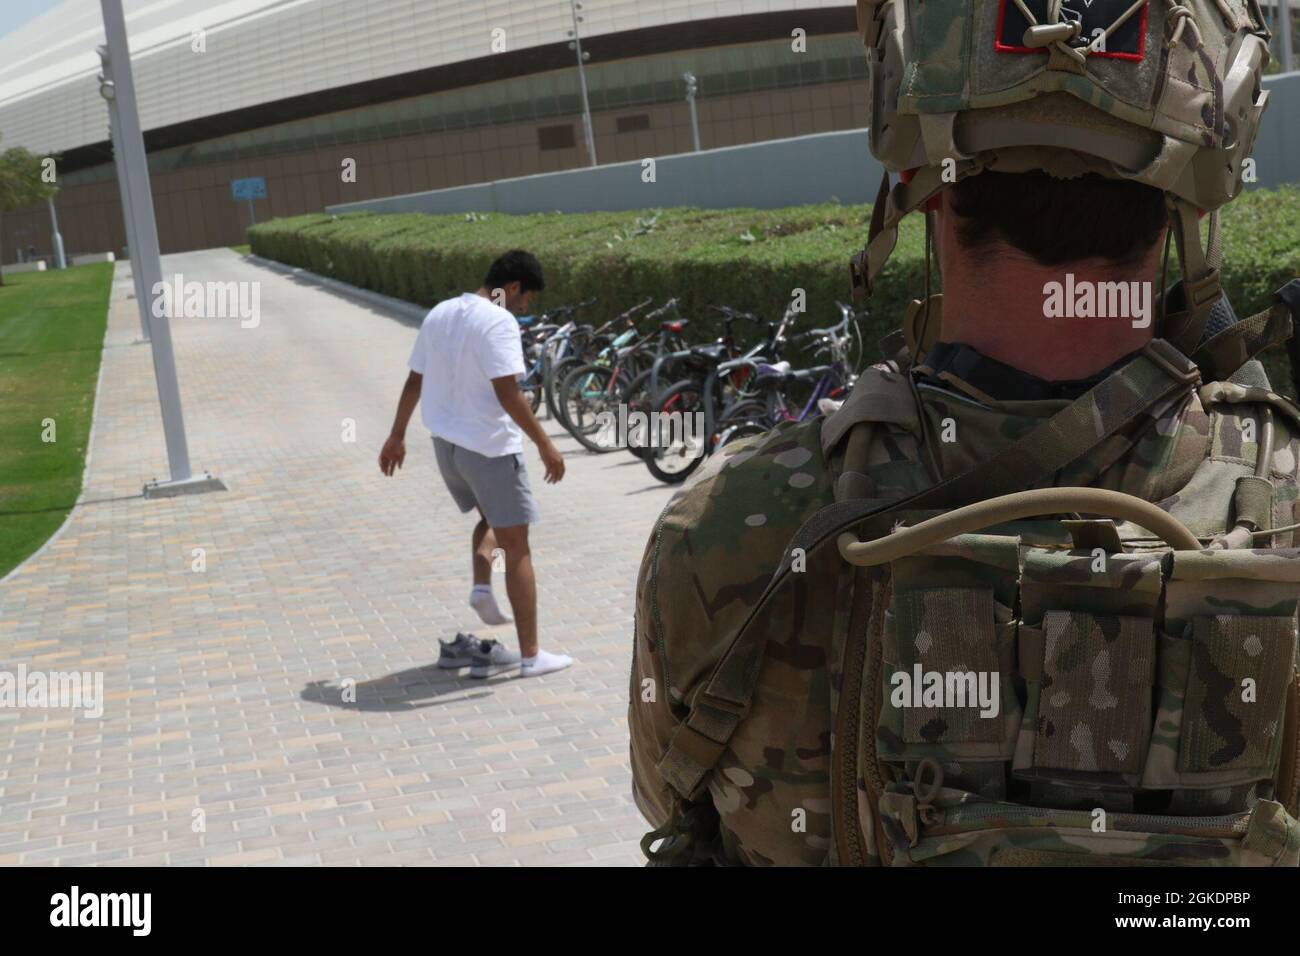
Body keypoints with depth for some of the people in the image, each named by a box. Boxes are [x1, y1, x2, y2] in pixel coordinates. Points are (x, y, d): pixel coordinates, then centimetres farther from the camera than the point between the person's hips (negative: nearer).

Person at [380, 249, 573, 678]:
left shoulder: (438, 314, 8)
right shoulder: (498, 322, -16)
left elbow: (413, 382, 13)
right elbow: (507, 394, -23)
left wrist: (396, 437, 21)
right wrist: (545, 445, -18)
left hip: (446, 442, 7)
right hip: (490, 446, -7)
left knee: (489, 518, 30)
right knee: (516, 546, 1)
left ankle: (481, 586, 6)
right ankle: (530, 655, 4)